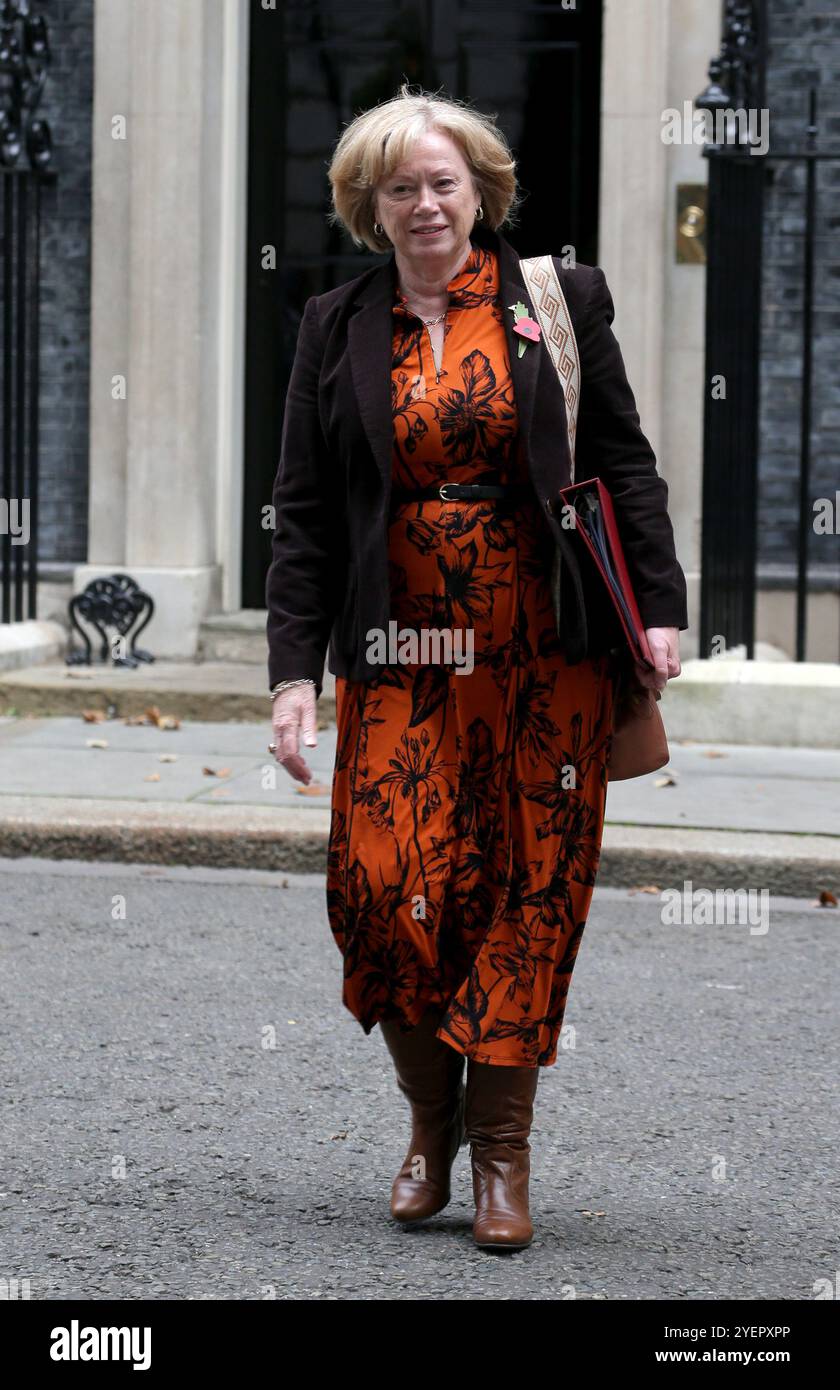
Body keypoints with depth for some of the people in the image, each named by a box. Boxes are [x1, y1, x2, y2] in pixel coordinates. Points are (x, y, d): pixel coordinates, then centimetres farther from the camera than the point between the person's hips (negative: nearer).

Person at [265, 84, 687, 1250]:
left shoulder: (561, 300, 5)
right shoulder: (337, 329, 9)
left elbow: (625, 463, 6)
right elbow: (305, 513, 8)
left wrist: (658, 606, -4)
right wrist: (296, 669, 0)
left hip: (546, 656, -1)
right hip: (405, 655, 1)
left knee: (530, 891, -1)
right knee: (385, 882, -9)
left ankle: (501, 1150, 9)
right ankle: (431, 1125, 13)